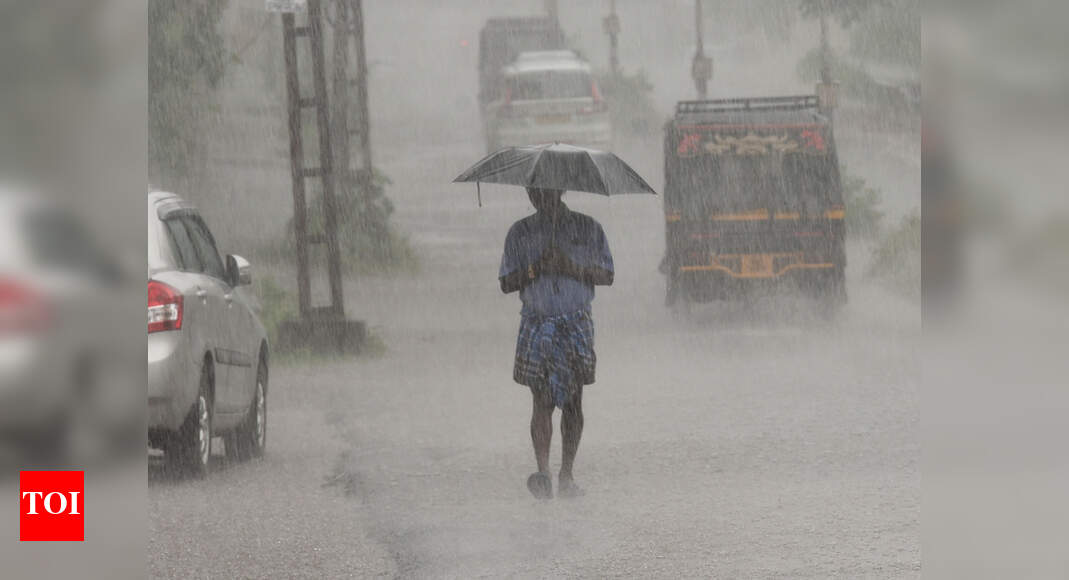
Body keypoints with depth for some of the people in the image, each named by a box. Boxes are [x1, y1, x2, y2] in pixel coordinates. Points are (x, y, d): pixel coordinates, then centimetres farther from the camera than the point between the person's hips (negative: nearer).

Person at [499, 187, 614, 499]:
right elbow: (507, 283, 5)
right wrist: (537, 269, -12)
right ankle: (543, 473, -18)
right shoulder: (520, 232, 8)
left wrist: (569, 267, -14)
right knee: (542, 399, -12)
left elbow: (606, 276, 0)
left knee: (573, 402, 1)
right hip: (537, 324, 0)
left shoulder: (588, 228, 5)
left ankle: (566, 475, 7)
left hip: (577, 324, 0)